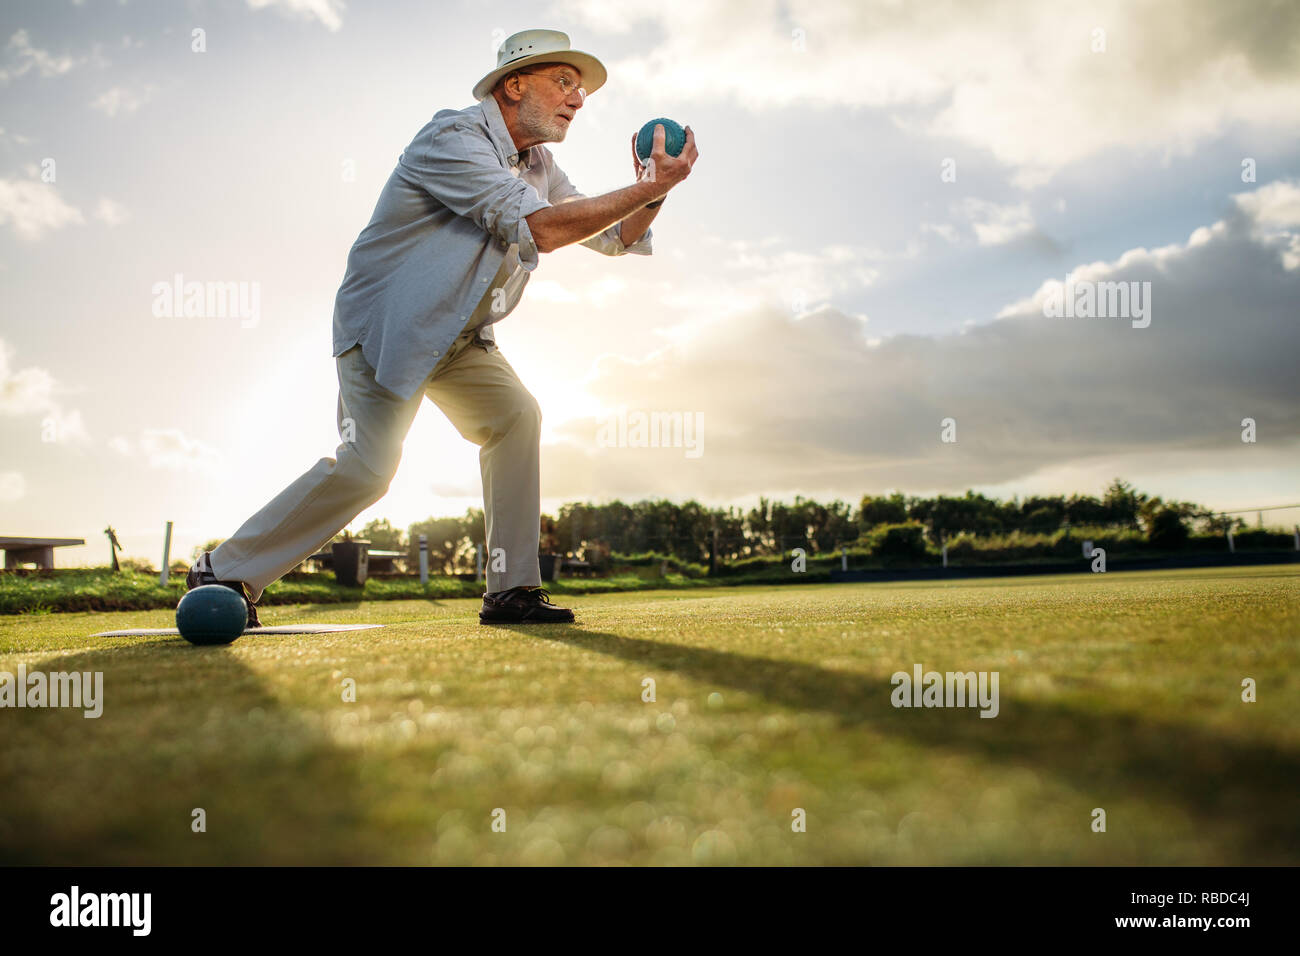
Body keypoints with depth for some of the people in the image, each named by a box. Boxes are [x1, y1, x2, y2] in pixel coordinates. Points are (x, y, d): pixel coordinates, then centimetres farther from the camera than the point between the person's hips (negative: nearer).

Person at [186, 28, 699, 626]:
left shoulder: (537, 164, 9)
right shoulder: (454, 139, -20)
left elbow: (614, 237, 10)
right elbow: (540, 227, -30)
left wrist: (652, 191, -11)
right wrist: (647, 189, -27)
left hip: (457, 336, 9)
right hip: (384, 324, -9)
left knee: (514, 418, -9)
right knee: (368, 465, -18)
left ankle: (510, 591, -5)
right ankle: (224, 573, -6)